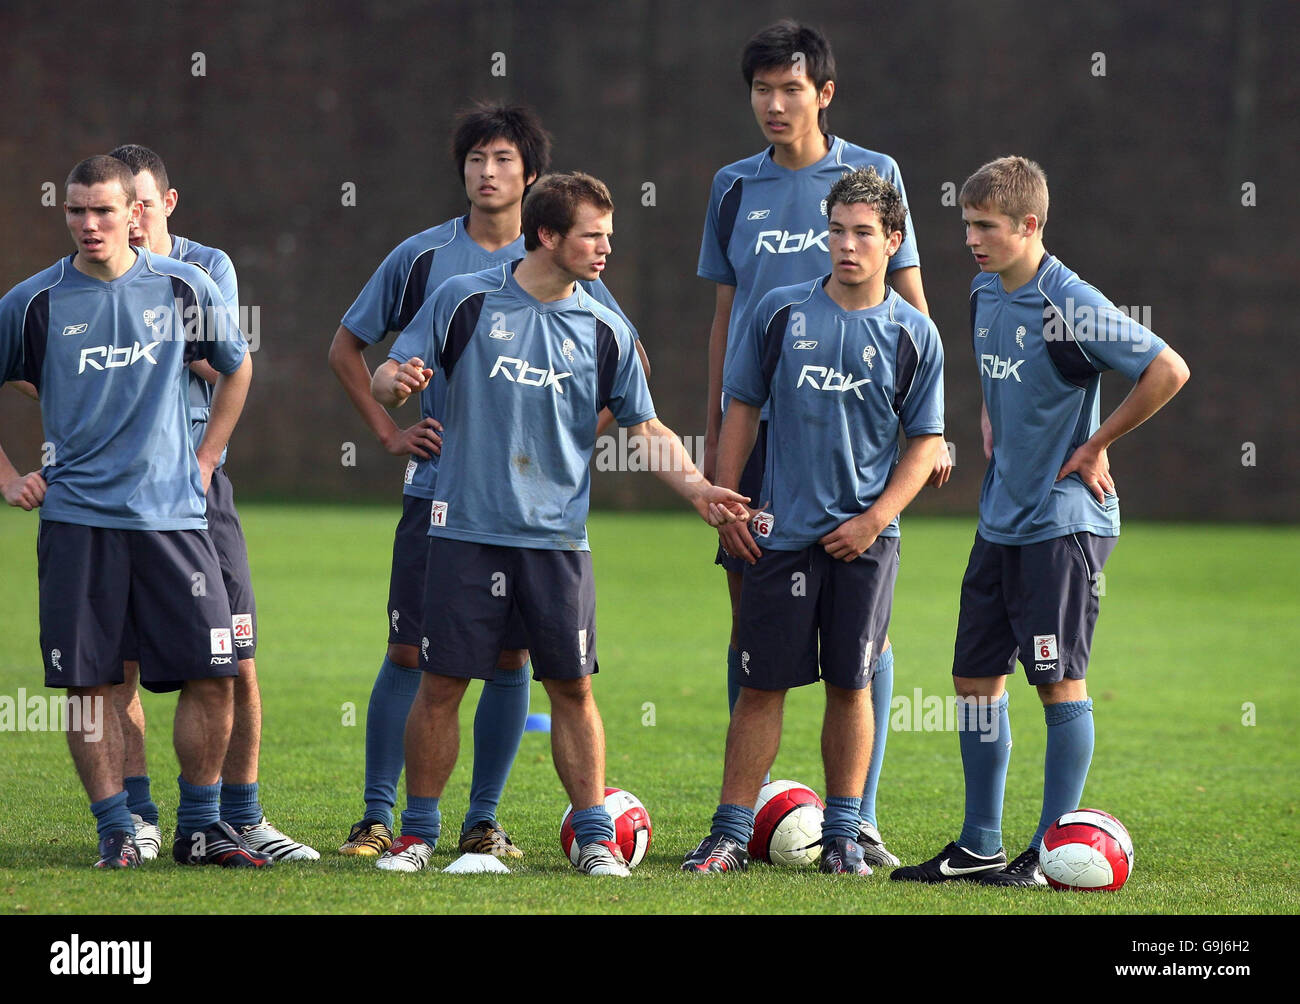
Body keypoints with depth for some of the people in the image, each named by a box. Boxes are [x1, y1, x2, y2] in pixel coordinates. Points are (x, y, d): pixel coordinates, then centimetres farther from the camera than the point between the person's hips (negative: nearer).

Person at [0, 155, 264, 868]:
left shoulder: (183, 289, 4)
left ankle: (200, 826, 10)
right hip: (75, 516, -1)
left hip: (171, 511, 1)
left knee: (211, 673, -3)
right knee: (88, 681, -3)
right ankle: (115, 829, 6)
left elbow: (237, 367, 21)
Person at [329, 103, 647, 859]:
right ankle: (378, 817, 2)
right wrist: (388, 431, 4)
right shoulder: (422, 258, 4)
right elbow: (347, 348, 13)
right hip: (437, 488, -1)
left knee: (511, 658, 1)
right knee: (407, 651, -4)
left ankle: (484, 820, 10)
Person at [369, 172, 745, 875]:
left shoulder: (603, 330, 7)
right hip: (467, 529, -2)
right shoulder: (465, 302, 1)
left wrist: (698, 489, -2)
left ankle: (595, 836, 8)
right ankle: (418, 832, 11)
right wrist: (397, 383, -21)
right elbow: (386, 380, 3)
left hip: (558, 538, 2)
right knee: (441, 683, -1)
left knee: (572, 686, 0)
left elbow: (646, 429, 13)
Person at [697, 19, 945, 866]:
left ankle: (859, 819, 0)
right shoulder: (736, 187, 11)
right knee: (750, 611, 3)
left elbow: (910, 303, 5)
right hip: (756, 419, 3)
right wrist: (713, 436, 14)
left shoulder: (872, 175, 3)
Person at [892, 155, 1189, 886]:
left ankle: (1053, 851, 2)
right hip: (1001, 519, 8)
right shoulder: (985, 294, 8)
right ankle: (979, 847, 17)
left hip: (1064, 521, -8)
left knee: (1060, 680, -4)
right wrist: (991, 422, 11)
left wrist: (1095, 446, -14)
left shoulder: (1069, 304, -17)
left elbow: (1169, 371, -22)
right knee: (976, 676, 9)